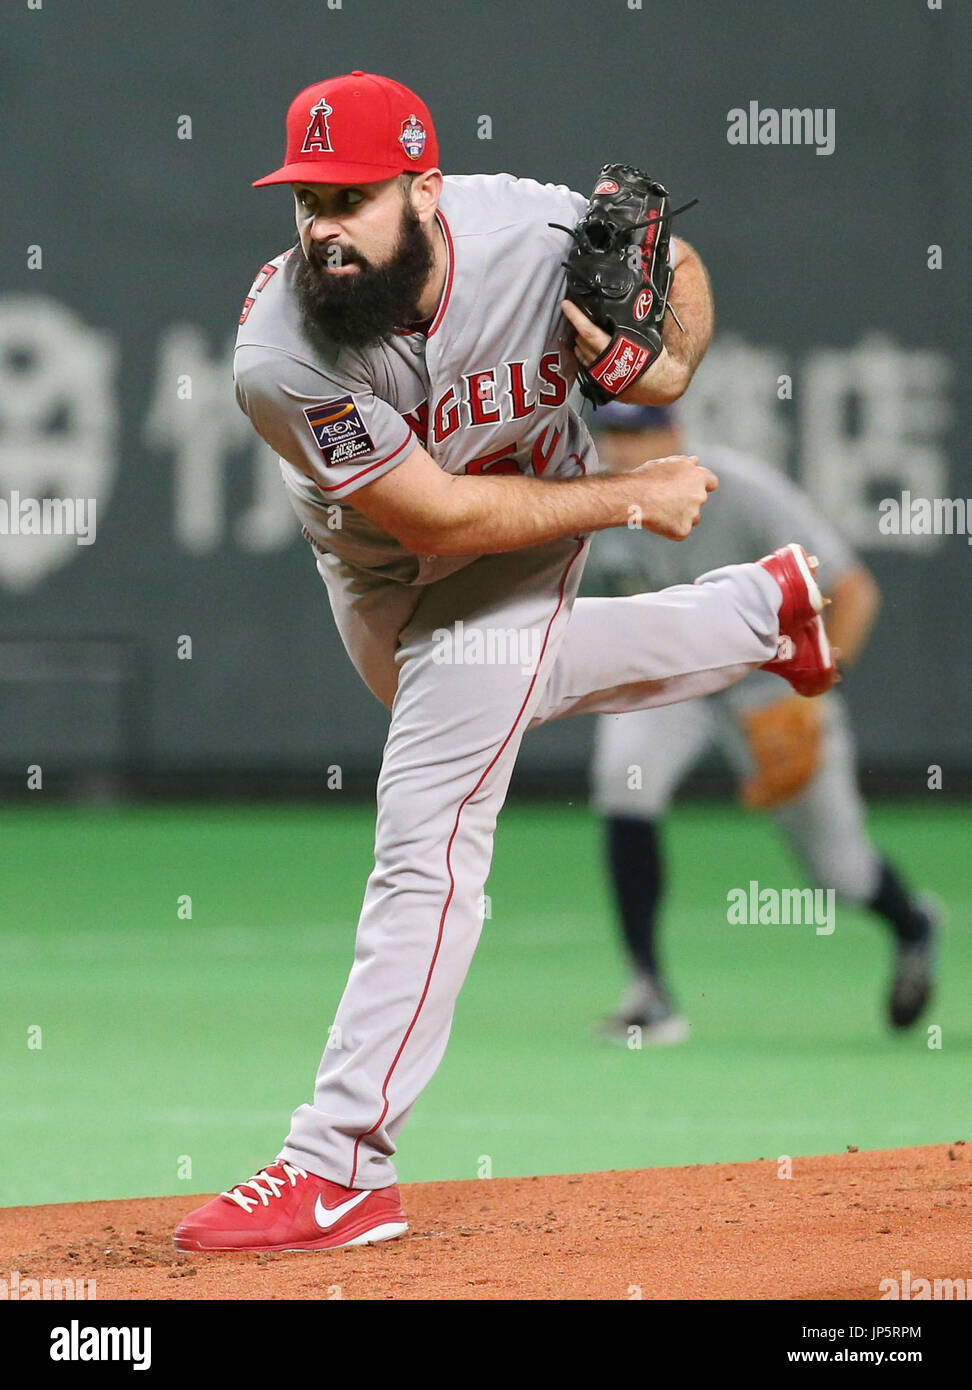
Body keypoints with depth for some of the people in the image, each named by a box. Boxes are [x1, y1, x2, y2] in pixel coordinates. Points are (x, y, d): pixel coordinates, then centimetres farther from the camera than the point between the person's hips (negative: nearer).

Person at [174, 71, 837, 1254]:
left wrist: (668, 365, -29)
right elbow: (439, 513, -30)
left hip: (521, 547, -3)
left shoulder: (536, 234, -33)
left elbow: (676, 265, -8)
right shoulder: (281, 355, -37)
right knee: (492, 686, 33)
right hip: (370, 570, 3)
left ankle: (341, 1166, -12)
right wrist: (636, 499, -25)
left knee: (425, 841, -13)